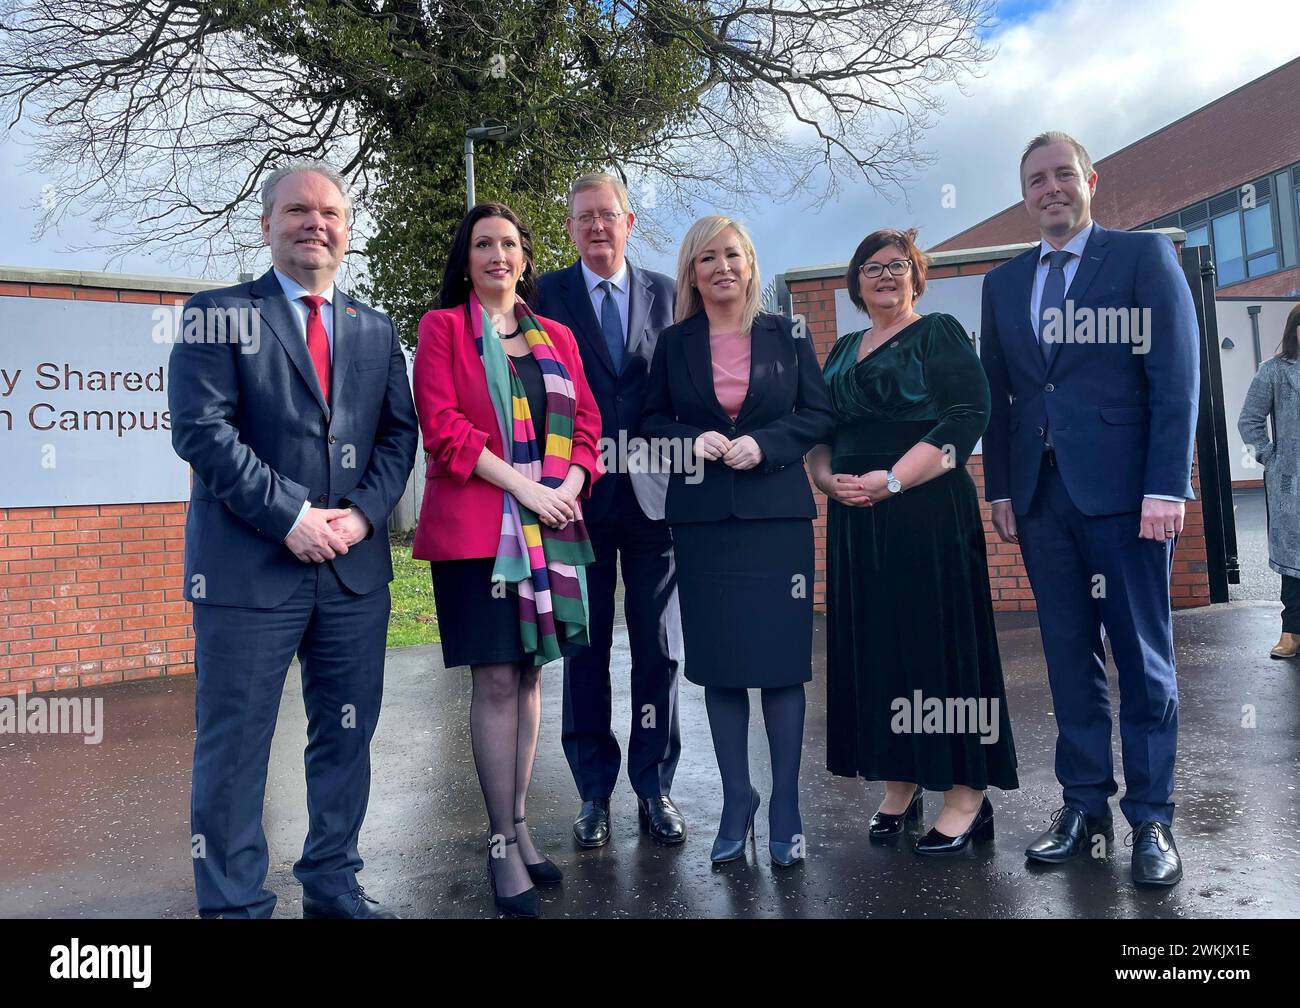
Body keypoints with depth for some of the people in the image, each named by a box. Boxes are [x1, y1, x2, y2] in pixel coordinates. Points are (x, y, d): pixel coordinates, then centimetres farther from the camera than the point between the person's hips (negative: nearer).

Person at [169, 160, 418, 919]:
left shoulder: (377, 331, 14)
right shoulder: (217, 314, 1)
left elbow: (399, 433, 9)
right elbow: (202, 429, -9)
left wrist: (362, 512, -7)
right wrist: (289, 516, -15)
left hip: (355, 566, 5)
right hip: (250, 565, -4)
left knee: (347, 735, 13)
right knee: (234, 746, 4)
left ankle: (333, 883, 30)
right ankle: (234, 903, 21)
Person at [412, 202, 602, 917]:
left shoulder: (556, 337, 18)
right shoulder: (443, 327, 5)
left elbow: (585, 422, 12)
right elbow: (441, 424, -7)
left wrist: (569, 485, -7)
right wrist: (521, 485, -14)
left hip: (551, 523, 5)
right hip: (476, 525, -4)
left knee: (530, 674, 8)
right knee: (496, 679, -5)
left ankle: (519, 828, 20)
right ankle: (503, 845, 7)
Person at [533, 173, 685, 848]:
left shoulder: (666, 295, 10)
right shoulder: (548, 296, 5)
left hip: (653, 491, 2)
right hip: (579, 494, -1)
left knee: (659, 648, 7)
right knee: (584, 650, 7)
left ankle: (655, 788, 21)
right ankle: (594, 792, 21)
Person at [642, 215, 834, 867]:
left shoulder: (786, 335, 6)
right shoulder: (674, 343, 8)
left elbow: (819, 415, 4)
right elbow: (653, 421, 10)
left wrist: (764, 443, -12)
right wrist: (691, 440, -10)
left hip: (777, 514, -1)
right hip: (703, 519, 1)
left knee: (781, 661, 2)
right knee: (719, 664, 7)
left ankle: (785, 809, 15)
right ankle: (736, 802, 21)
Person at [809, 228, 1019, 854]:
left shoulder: (939, 334, 1)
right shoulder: (843, 352, 20)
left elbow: (966, 418, -11)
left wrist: (891, 480, -18)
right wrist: (829, 478, -4)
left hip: (928, 515, -6)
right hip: (855, 521, 6)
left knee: (939, 639, -4)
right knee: (873, 644, 7)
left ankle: (967, 795, 6)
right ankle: (900, 786, 18)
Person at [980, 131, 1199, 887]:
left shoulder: (1144, 255, 3)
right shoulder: (1004, 282, 16)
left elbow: (1178, 377, -5)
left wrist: (1166, 486, -13)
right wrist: (1000, 489, 7)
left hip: (1124, 490, -4)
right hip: (1042, 495, 4)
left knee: (1142, 656, 3)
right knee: (1070, 656, 9)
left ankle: (1152, 819, 15)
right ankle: (1085, 806, 19)